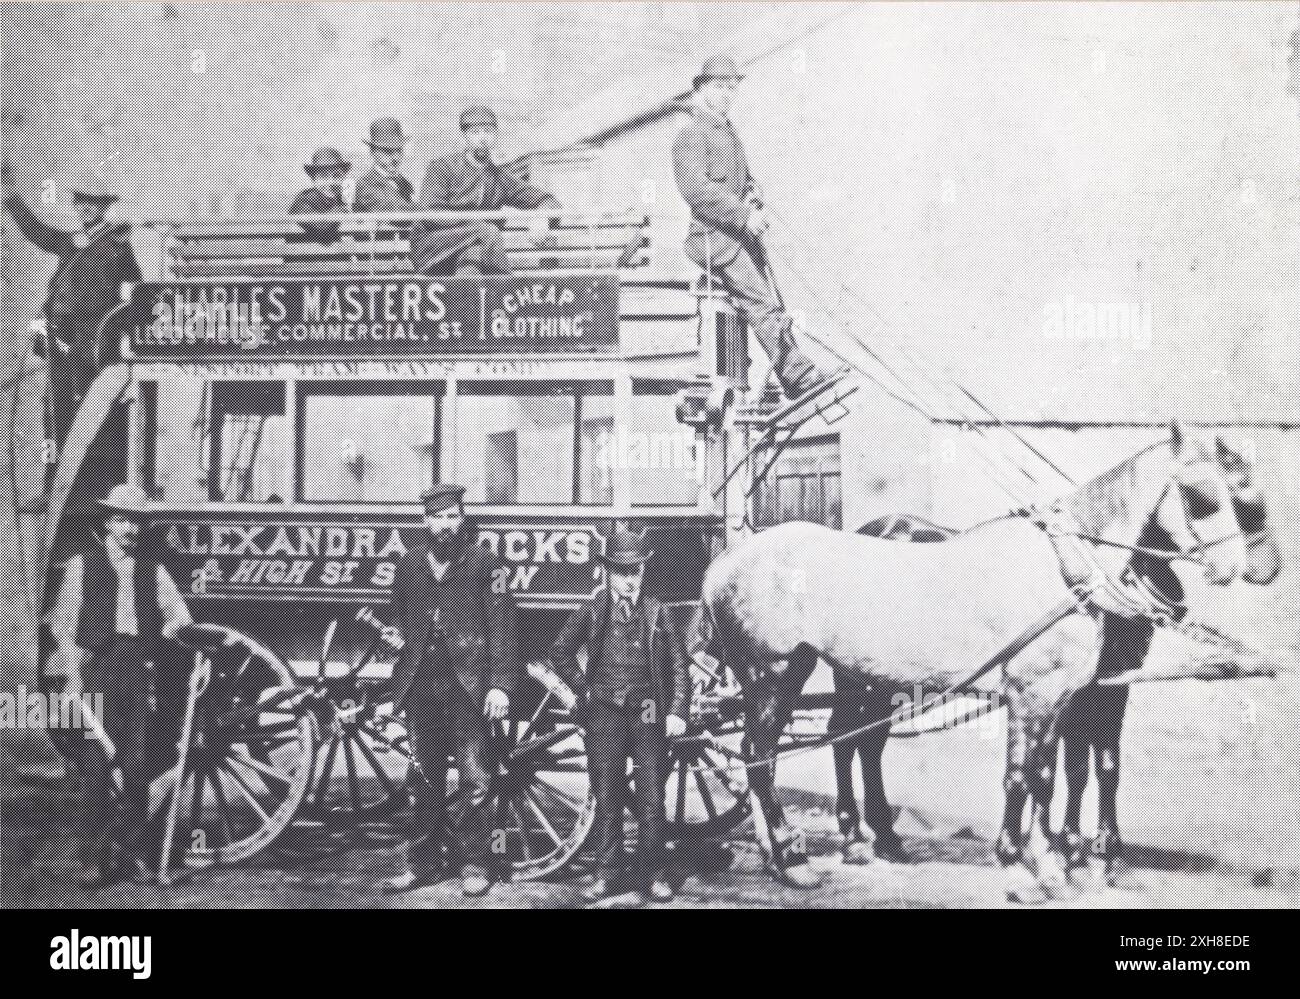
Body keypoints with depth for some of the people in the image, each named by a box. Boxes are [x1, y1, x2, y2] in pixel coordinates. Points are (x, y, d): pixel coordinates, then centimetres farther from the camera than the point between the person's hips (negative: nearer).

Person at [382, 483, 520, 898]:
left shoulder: (485, 564, -2)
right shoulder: (409, 564, 10)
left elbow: (501, 627, -5)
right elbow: (397, 614, 25)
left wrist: (500, 684, -12)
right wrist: (393, 635, 4)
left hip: (466, 683, -4)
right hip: (420, 683, 4)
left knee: (475, 778, -4)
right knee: (425, 778, 11)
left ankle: (474, 863, 6)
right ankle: (423, 861, 20)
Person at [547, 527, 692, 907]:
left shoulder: (655, 611, 1)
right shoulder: (593, 610, 2)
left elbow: (678, 665, 2)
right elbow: (560, 652, 11)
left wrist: (677, 711, -6)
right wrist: (584, 689, 6)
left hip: (648, 714, 0)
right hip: (605, 714, 0)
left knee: (652, 799, 2)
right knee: (607, 798, 6)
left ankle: (651, 875, 12)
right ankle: (608, 874, 14)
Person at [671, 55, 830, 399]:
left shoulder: (729, 135, 24)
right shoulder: (692, 135, -5)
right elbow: (696, 188, -18)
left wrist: (757, 205, 7)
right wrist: (744, 215, -21)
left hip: (741, 234, 9)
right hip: (713, 235, -9)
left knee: (767, 305, 0)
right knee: (763, 304, -17)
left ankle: (794, 384, -2)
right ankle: (801, 377, -23)